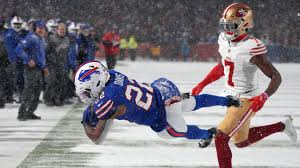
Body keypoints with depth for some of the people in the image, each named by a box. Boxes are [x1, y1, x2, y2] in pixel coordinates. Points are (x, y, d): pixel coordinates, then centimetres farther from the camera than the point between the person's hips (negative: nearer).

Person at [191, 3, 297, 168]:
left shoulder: (252, 48, -25)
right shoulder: (224, 40, -2)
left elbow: (276, 77, -20)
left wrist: (263, 97, -35)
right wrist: (201, 85, 13)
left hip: (246, 100, -9)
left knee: (220, 136, -17)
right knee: (241, 142, 22)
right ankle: (283, 125, 38)